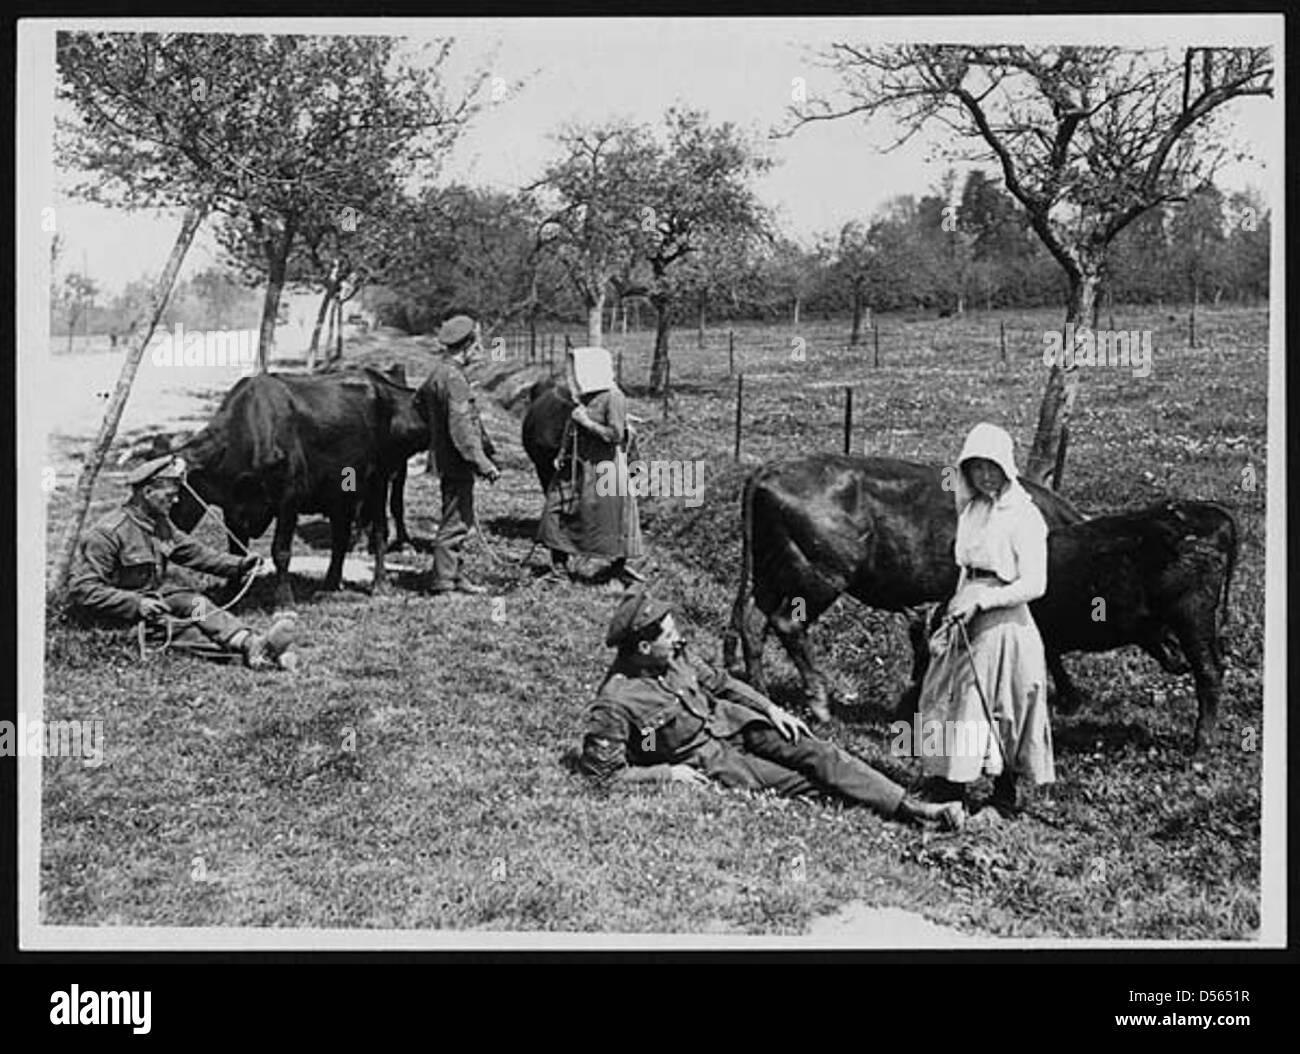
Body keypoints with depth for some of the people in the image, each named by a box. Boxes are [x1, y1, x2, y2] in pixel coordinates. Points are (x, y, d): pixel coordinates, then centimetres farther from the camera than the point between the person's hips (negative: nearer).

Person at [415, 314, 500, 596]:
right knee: (456, 522, -4)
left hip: (445, 458, 10)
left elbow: (419, 400, 29)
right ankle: (444, 581, 1)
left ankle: (454, 575, 23)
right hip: (456, 461, -10)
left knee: (458, 519, 16)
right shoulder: (454, 379, -20)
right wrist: (484, 464, -22)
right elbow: (461, 429, -24)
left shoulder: (439, 372, 12)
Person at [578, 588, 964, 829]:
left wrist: (771, 708, 3)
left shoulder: (672, 657, -2)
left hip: (731, 722, 5)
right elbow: (604, 772, -18)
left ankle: (911, 805, -14)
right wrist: (667, 773, -20)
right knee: (797, 783, -19)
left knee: (813, 753, -12)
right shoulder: (614, 704, -23)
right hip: (705, 760, -5)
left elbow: (718, 682, 13)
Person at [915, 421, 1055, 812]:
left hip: (1005, 623, -7)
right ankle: (948, 787, 17)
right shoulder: (972, 509, 11)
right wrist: (953, 616, 10)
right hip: (968, 625, 7)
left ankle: (1011, 795, 9)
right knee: (948, 704, 8)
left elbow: (1034, 585, -14)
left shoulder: (1023, 516, -10)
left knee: (996, 709, -3)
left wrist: (981, 600, -18)